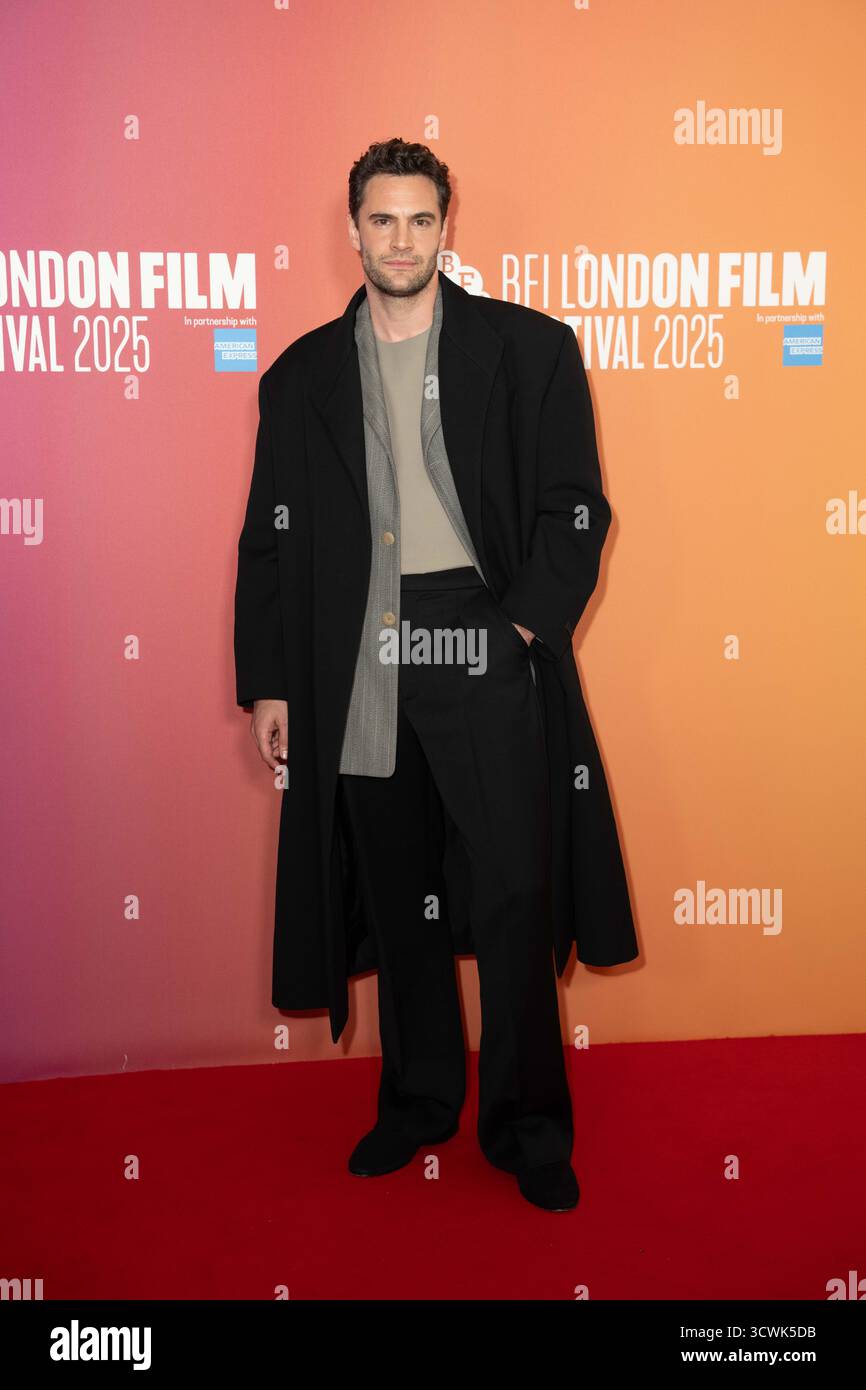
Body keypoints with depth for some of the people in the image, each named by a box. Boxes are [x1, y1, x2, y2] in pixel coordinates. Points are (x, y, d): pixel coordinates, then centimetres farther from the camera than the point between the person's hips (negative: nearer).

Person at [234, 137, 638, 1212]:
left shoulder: (529, 348, 7)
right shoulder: (302, 376, 13)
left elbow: (575, 508, 3)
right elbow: (270, 539, 12)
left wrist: (523, 628, -10)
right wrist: (267, 684, 6)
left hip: (486, 655, -2)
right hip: (355, 674, 3)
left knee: (514, 898, -3)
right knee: (395, 897, 11)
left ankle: (525, 1124, 16)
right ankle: (418, 1101, 30)